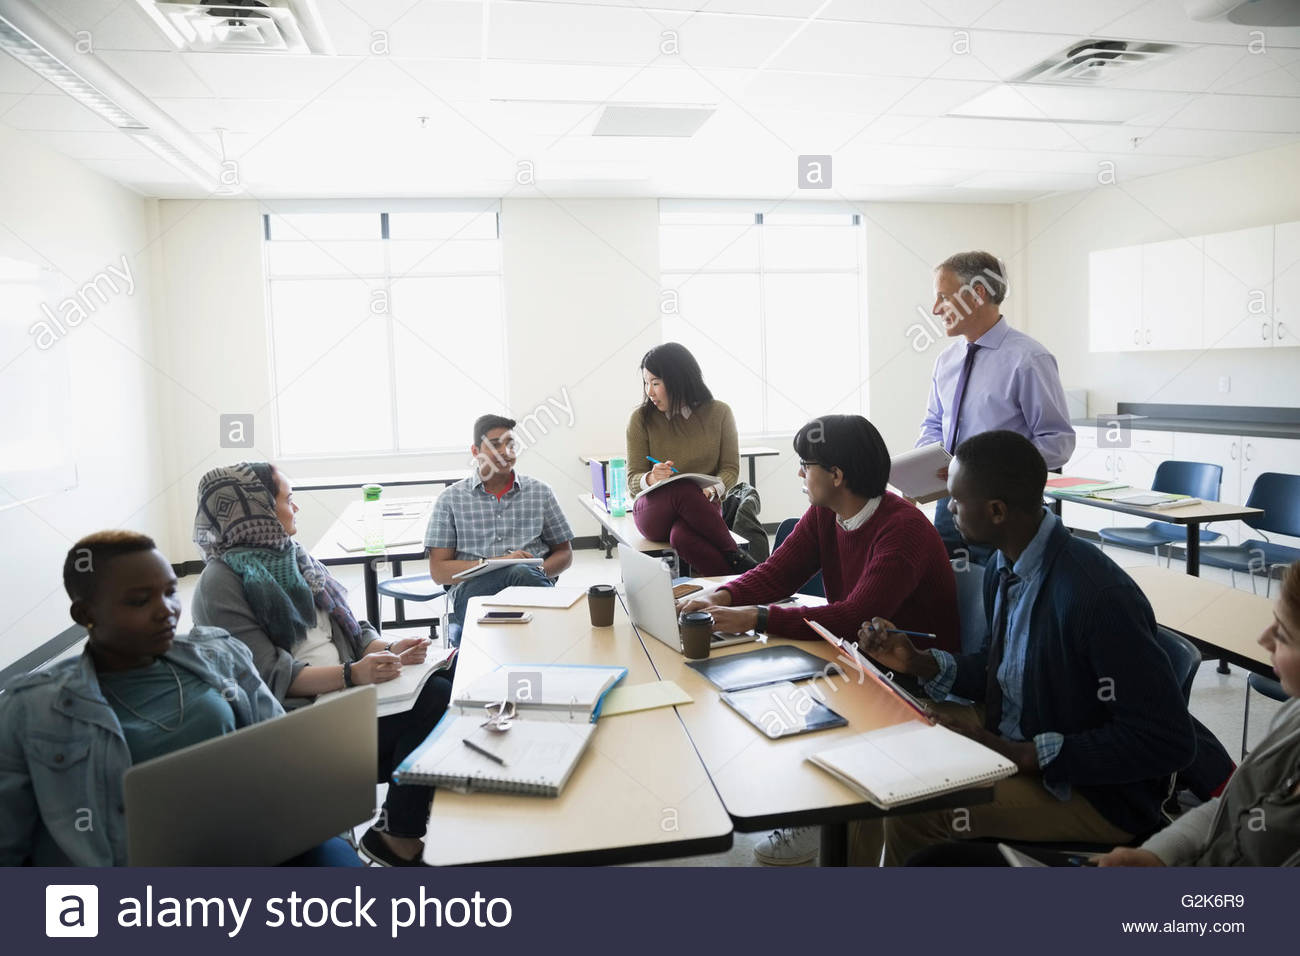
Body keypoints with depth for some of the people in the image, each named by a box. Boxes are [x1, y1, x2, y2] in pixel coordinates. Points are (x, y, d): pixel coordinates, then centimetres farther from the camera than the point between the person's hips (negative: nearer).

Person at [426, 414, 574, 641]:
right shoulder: (450, 499, 11)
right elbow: (438, 571, 5)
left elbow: (565, 553, 21)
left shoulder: (540, 492, 17)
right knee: (520, 572, -37)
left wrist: (540, 571, -4)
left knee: (524, 573, -38)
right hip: (472, 589, -1)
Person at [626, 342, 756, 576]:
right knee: (684, 491, -37)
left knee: (682, 537, -39)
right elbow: (633, 480, 3)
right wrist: (652, 479, -23)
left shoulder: (719, 413, 3)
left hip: (702, 507, 0)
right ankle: (736, 558, -26)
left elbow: (731, 469, 6)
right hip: (653, 510, 1)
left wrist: (712, 489, -18)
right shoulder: (641, 419, 2)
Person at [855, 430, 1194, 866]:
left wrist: (1023, 754, -25)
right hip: (1013, 744, 8)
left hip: (1094, 795, -8)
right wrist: (919, 663, -2)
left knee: (913, 813, -24)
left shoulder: (1098, 597, -28)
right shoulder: (1006, 568, -2)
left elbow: (1169, 741, -25)